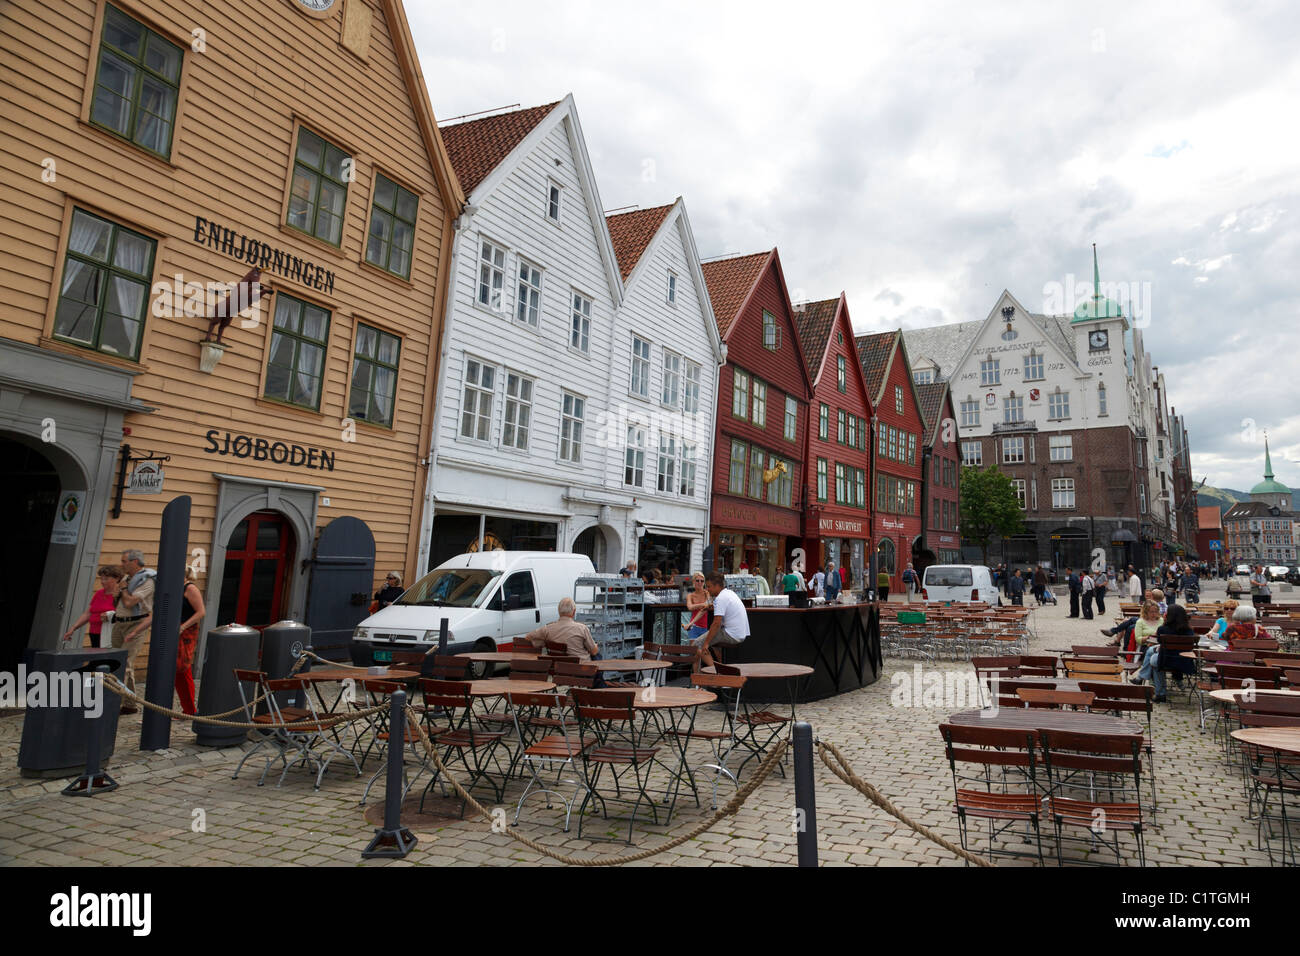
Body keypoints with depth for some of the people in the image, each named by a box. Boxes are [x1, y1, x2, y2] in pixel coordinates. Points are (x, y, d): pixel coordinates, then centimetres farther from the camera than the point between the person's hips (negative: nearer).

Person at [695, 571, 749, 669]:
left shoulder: (721, 598, -16)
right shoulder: (730, 592, 13)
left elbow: (716, 624, -21)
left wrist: (706, 643, -17)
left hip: (733, 637, -10)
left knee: (698, 644, -10)